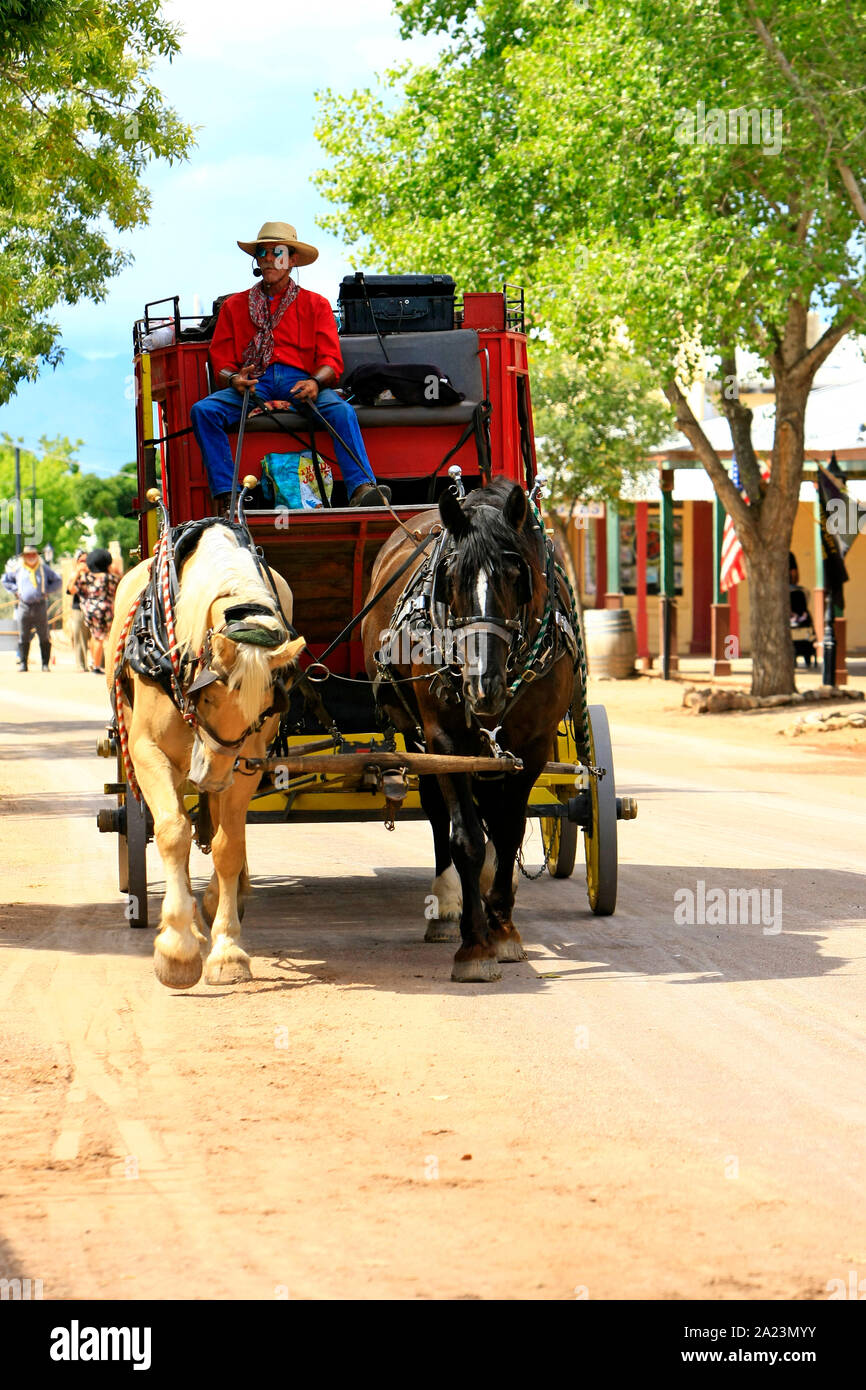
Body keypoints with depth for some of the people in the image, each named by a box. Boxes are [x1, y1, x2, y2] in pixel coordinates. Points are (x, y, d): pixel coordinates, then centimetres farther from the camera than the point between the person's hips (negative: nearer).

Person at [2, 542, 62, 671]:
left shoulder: (43, 568, 7)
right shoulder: (18, 569, 9)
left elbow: (58, 581, 13)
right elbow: (5, 580, 20)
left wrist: (47, 591, 1)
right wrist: (15, 590, 7)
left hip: (40, 606, -1)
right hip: (24, 606, 1)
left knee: (44, 637, -2)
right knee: (23, 637, 1)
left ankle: (45, 664, 3)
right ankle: (22, 663, 7)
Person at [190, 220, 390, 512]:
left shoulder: (315, 305, 18)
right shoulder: (235, 306, 21)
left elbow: (331, 360, 7)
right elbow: (220, 360, 13)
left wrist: (315, 382, -17)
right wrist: (234, 379, -12)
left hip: (299, 382, -1)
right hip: (253, 383, 1)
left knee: (341, 411, -34)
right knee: (203, 410, -28)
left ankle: (361, 489, -49)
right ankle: (226, 496, -35)